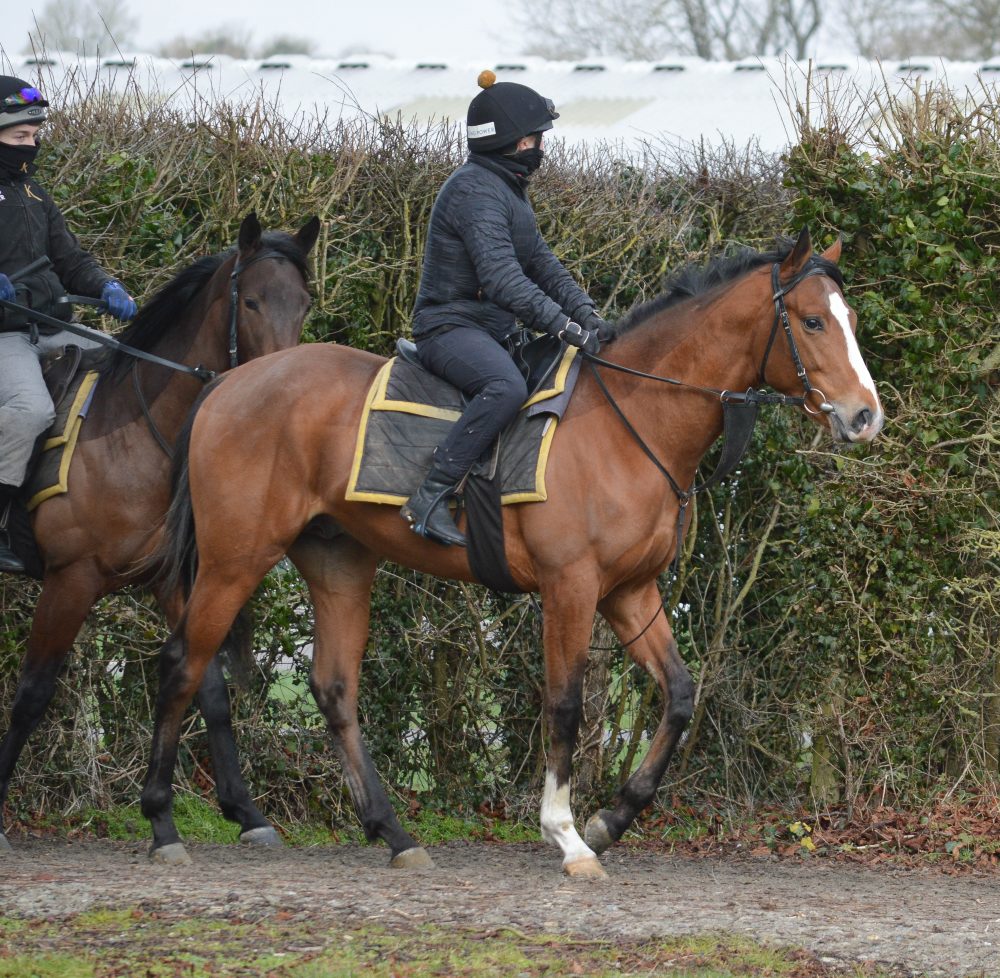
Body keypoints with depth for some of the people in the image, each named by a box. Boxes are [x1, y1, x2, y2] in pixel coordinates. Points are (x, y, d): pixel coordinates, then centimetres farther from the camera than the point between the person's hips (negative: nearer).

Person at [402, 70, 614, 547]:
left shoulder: (507, 188, 16)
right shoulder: (475, 190, -17)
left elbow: (543, 266, 17)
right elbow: (502, 279, -28)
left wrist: (590, 319, 2)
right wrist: (567, 327, -32)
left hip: (494, 330, 11)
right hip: (451, 326, -11)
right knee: (507, 387, -37)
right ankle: (430, 498, -36)